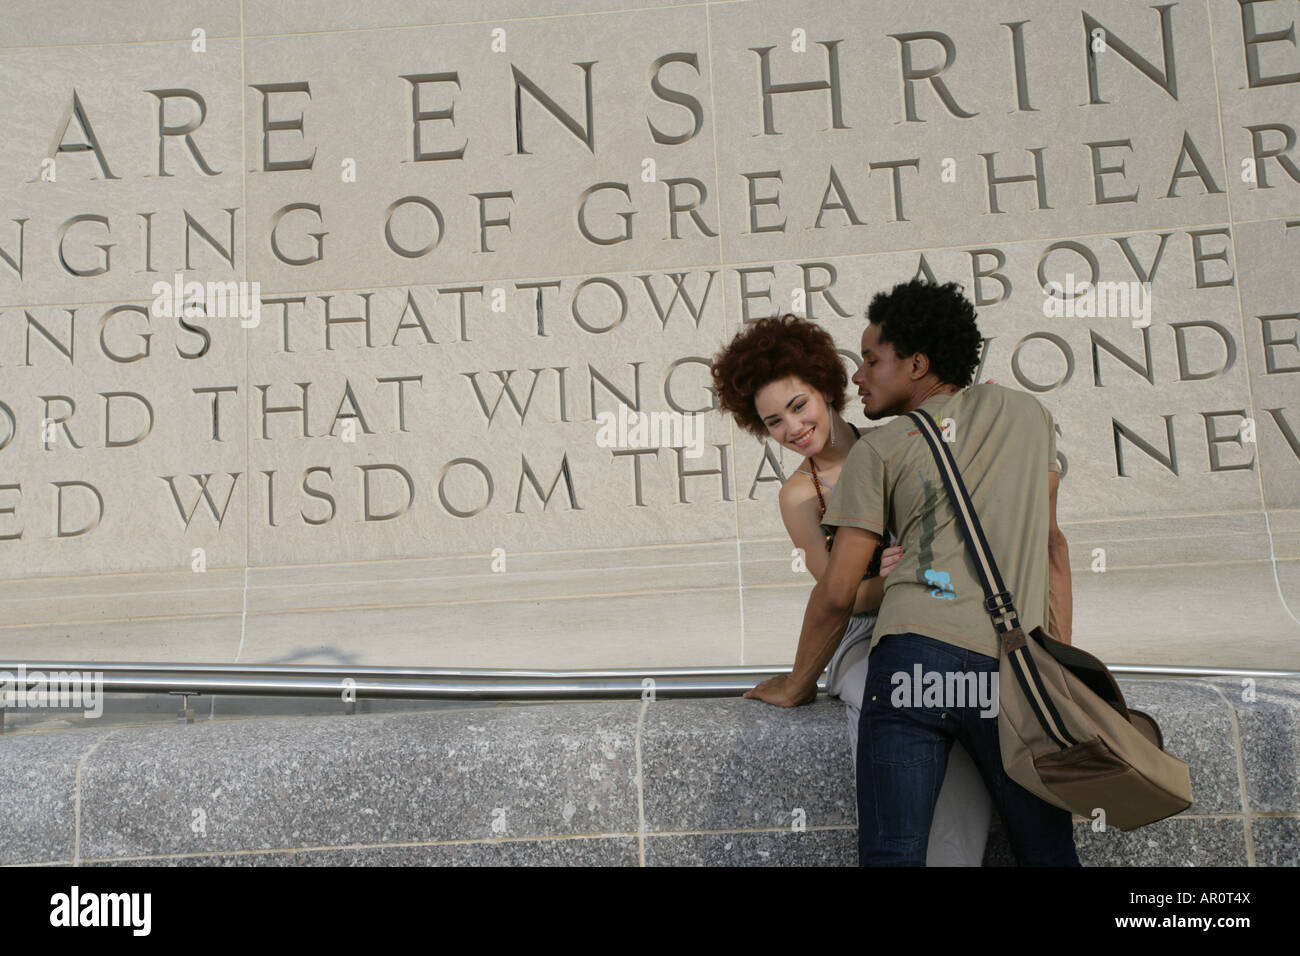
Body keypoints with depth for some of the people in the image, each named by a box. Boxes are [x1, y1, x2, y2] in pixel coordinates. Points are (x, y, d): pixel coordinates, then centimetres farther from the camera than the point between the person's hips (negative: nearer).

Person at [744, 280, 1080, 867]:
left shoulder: (879, 449, 9)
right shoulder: (1028, 414, 20)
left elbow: (837, 593, 7)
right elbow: (1051, 543, 17)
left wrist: (796, 685, 20)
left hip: (913, 649, -3)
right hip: (1015, 669, 3)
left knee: (891, 852, -1)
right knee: (1047, 853, 11)